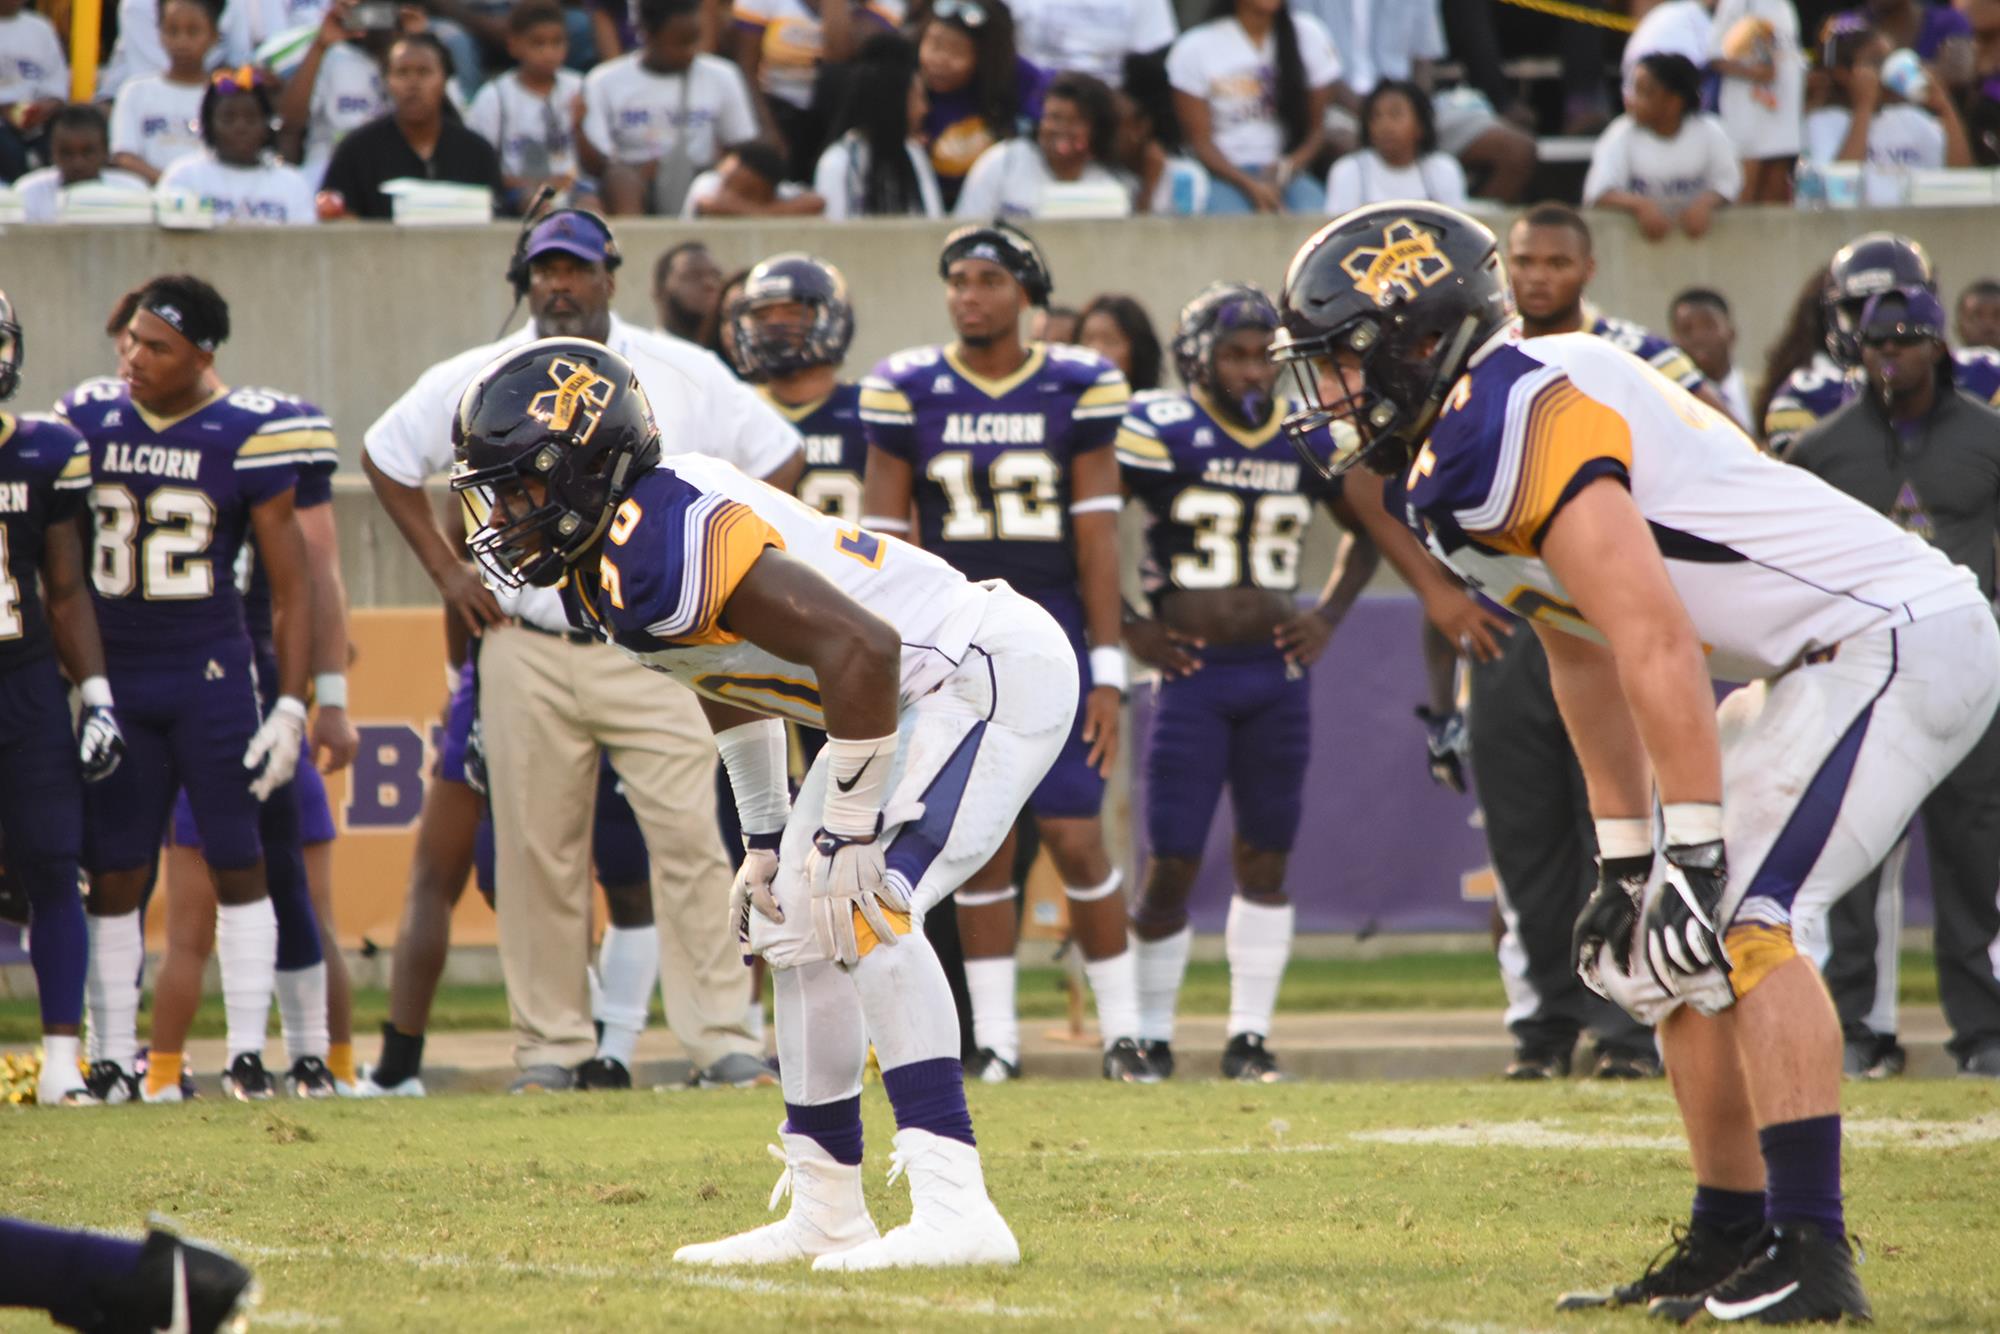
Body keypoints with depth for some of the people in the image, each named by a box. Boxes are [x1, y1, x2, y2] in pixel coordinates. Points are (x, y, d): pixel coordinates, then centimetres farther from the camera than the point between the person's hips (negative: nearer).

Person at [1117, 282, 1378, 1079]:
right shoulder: (1160, 434, -7)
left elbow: (1366, 531, 23)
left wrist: (1330, 614, 10)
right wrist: (1124, 625, -8)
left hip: (1279, 675, 4)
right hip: (1192, 673, -4)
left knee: (1266, 856, 7)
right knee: (1172, 864, -4)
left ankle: (1251, 1036, 13)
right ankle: (1150, 1033, 9)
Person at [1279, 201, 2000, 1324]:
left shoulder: (1515, 422, -19)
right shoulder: (1470, 444, 13)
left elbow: (1655, 646, -25)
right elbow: (1587, 667, 21)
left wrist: (1696, 853, -25)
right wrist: (1626, 856, 22)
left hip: (1898, 641, -11)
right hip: (1830, 664, 11)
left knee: (1738, 921, -20)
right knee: (1665, 945, 11)